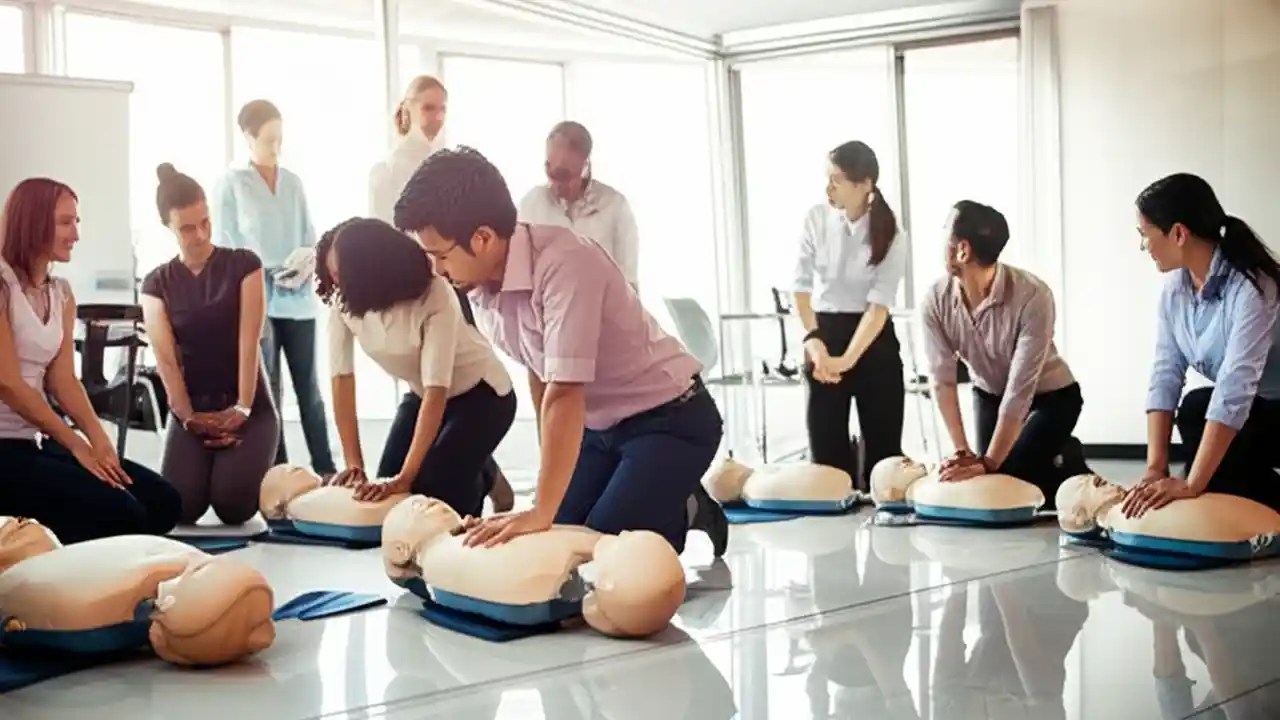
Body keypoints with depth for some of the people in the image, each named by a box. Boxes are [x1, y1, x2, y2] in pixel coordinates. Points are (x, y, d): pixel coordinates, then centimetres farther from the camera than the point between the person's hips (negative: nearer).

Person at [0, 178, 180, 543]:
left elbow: (63, 380, 5)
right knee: (120, 514, -22)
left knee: (161, 501, -4)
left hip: (39, 441, 8)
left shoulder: (61, 294, 15)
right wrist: (77, 445, -14)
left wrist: (99, 440, -12)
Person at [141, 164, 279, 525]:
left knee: (233, 506, -22)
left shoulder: (244, 264, -1)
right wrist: (189, 417, -13)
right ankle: (208, 464, 18)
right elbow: (165, 358, -3)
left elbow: (249, 342, -7)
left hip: (249, 407, -2)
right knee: (179, 505, -19)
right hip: (192, 409, 2)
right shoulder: (157, 283, 5)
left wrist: (242, 408, -14)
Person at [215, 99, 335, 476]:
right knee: (266, 391, 2)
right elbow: (225, 245, -3)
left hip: (299, 299, 3)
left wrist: (308, 266, -7)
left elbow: (310, 236, 13)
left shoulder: (293, 182, 10)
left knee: (308, 387, 8)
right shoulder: (232, 184, 0)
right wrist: (265, 273, -14)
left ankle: (325, 468, 13)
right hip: (257, 299, -3)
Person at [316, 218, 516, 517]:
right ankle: (479, 478, 17)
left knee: (433, 487, -22)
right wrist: (354, 465, -22)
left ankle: (484, 481, 12)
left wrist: (405, 477, -40)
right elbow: (342, 380, -17)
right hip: (421, 394, 6)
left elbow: (437, 392, -36)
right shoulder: (343, 301, -20)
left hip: (481, 393, -5)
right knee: (384, 491, -7)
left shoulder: (433, 296, -34)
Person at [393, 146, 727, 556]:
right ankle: (670, 506, 19)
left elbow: (565, 393, -35)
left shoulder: (564, 263, -32)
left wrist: (541, 513, -36)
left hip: (668, 418, -8)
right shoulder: (479, 290, -8)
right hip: (599, 424, 8)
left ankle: (691, 516, 10)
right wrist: (551, 479, 11)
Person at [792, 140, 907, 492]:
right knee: (826, 447, 2)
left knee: (882, 445, 0)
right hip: (824, 332, 2)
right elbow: (801, 285, -4)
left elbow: (879, 305, -17)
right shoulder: (816, 218, -3)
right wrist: (813, 340, -18)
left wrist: (847, 359, -28)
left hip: (874, 340, -2)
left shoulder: (890, 236, -10)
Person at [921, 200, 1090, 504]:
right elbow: (943, 380, -19)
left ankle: (1067, 461, 13)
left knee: (1010, 474, -19)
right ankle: (1060, 455, 24)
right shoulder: (935, 301, -22)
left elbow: (1021, 389, -36)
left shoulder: (1032, 296, -36)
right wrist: (962, 451, -27)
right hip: (989, 395, 5)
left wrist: (987, 463, -38)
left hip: (1051, 397, -5)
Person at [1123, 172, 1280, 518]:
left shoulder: (1251, 288, -30)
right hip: (1245, 409, 7)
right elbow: (1165, 375, -12)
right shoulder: (1175, 287, -7)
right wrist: (1155, 469, -22)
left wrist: (1191, 485, -41)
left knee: (1197, 409, -27)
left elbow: (1235, 391, -37)